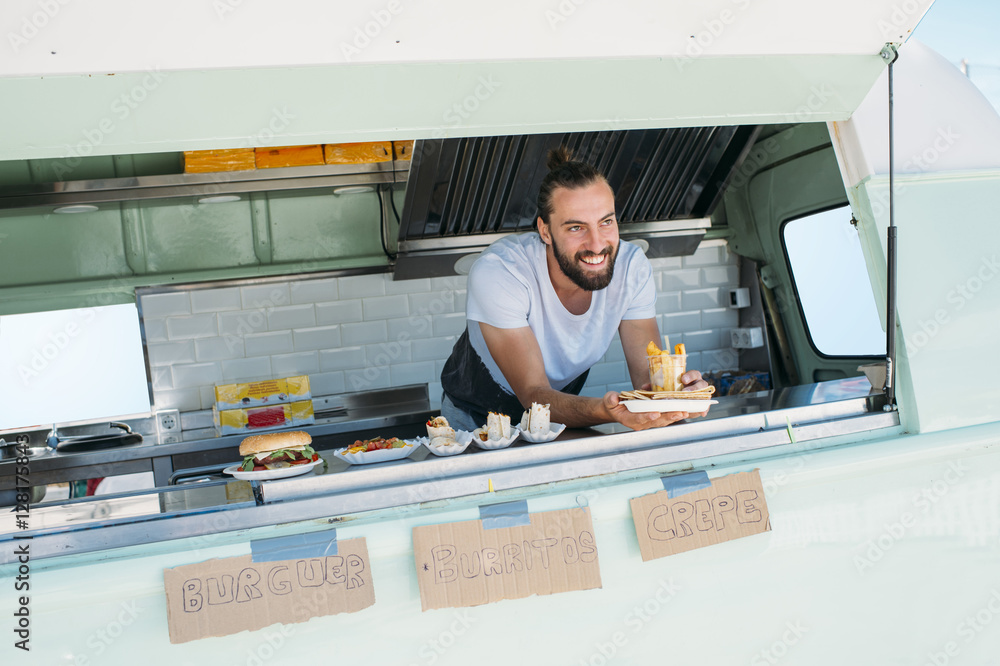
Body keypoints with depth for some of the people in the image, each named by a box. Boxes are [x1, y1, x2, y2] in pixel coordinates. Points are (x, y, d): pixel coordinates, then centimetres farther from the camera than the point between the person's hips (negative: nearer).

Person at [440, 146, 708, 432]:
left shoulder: (632, 266, -17)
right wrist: (606, 411, -51)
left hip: (563, 410, 3)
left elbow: (647, 374, -16)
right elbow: (534, 395, -32)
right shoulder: (497, 272, -30)